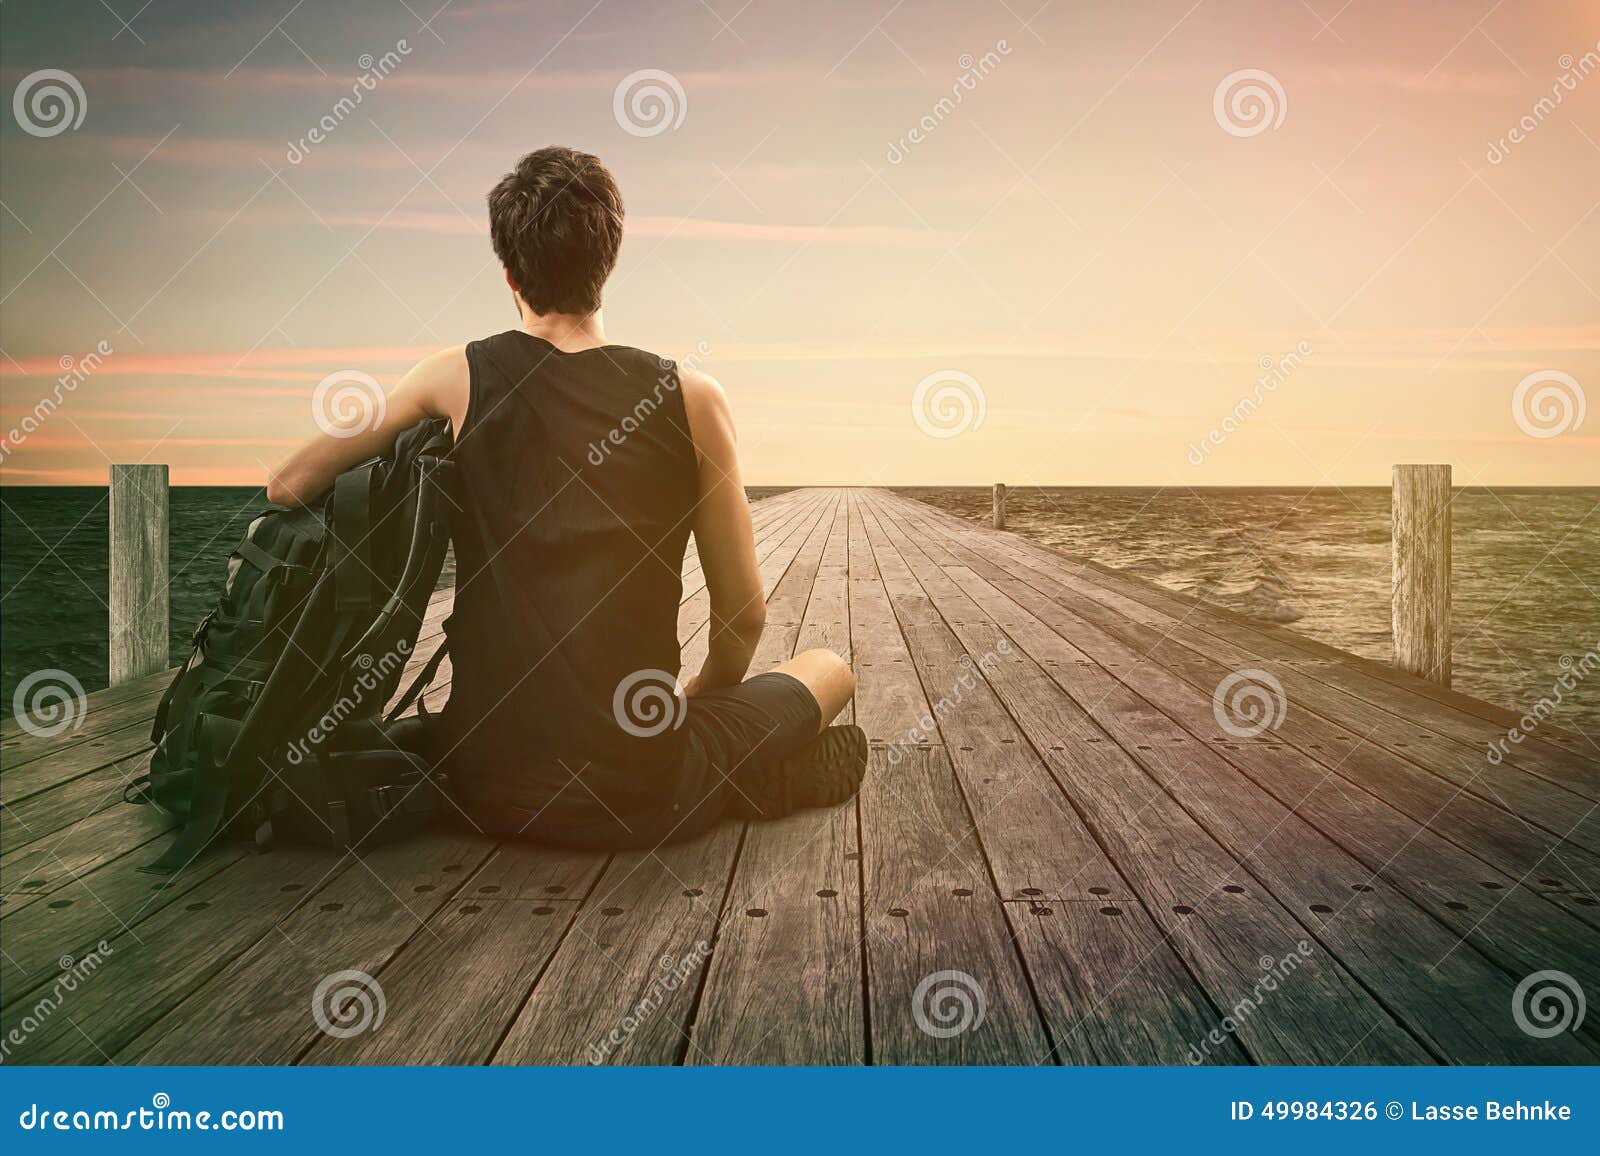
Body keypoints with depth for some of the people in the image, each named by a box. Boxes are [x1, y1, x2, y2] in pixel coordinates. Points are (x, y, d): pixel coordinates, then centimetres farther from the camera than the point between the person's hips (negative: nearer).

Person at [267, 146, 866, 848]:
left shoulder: (457, 380, -2)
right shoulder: (690, 399, -6)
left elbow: (287, 489, 6)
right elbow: (744, 614, 1)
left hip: (488, 792, -1)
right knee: (827, 669, 28)